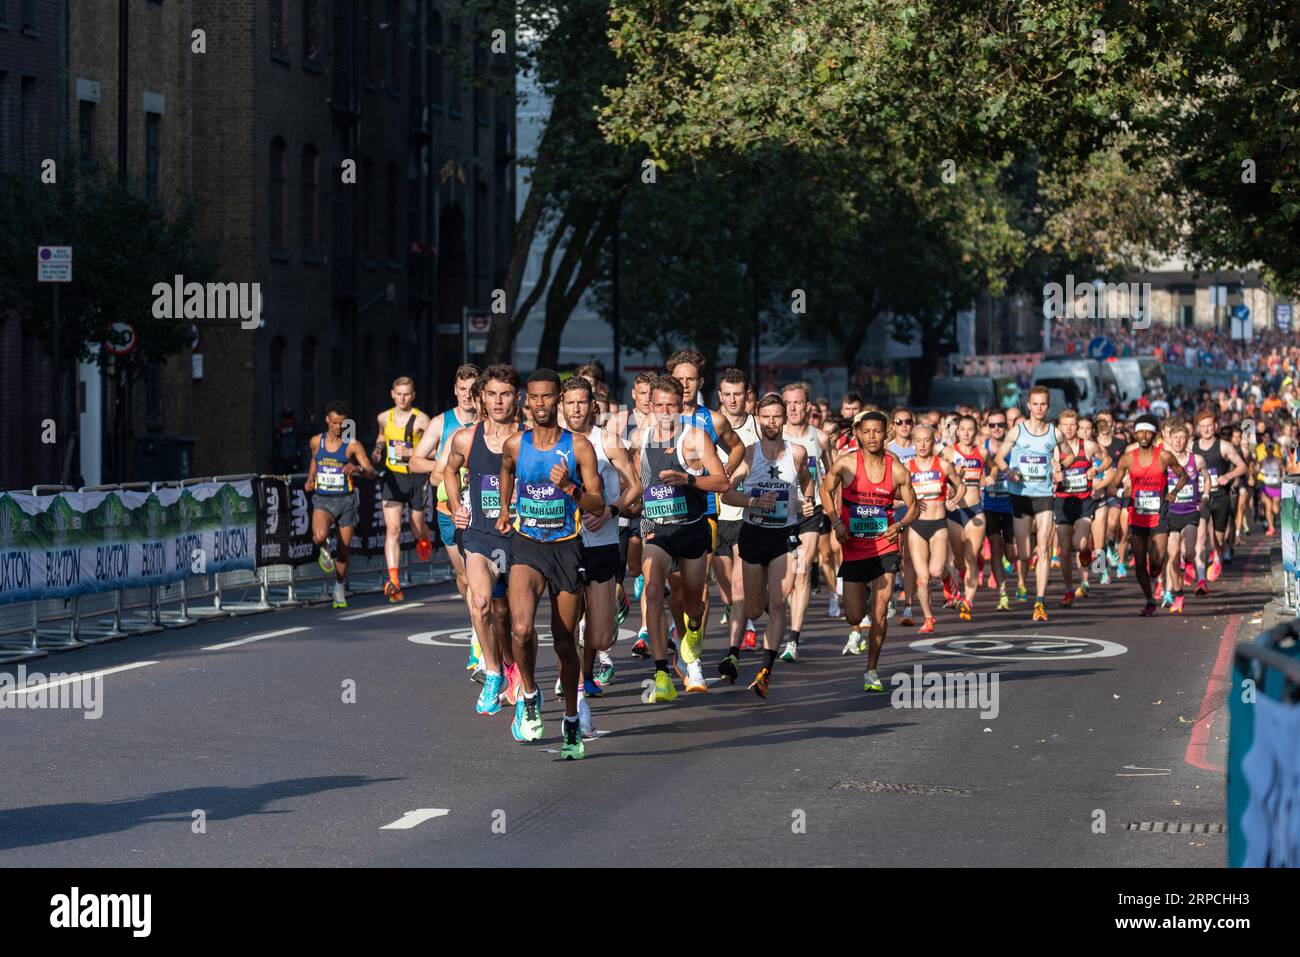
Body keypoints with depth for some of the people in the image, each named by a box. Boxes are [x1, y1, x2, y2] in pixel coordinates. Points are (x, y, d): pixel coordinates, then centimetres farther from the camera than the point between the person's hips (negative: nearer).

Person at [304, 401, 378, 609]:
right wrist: (310, 479, 14)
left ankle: (340, 586, 32)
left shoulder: (352, 445, -5)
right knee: (320, 536, -29)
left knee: (344, 549, 8)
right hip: (322, 500, 0)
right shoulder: (316, 441, 4)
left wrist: (356, 468, -30)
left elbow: (372, 473, -11)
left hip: (346, 500, 0)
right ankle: (324, 549, 8)